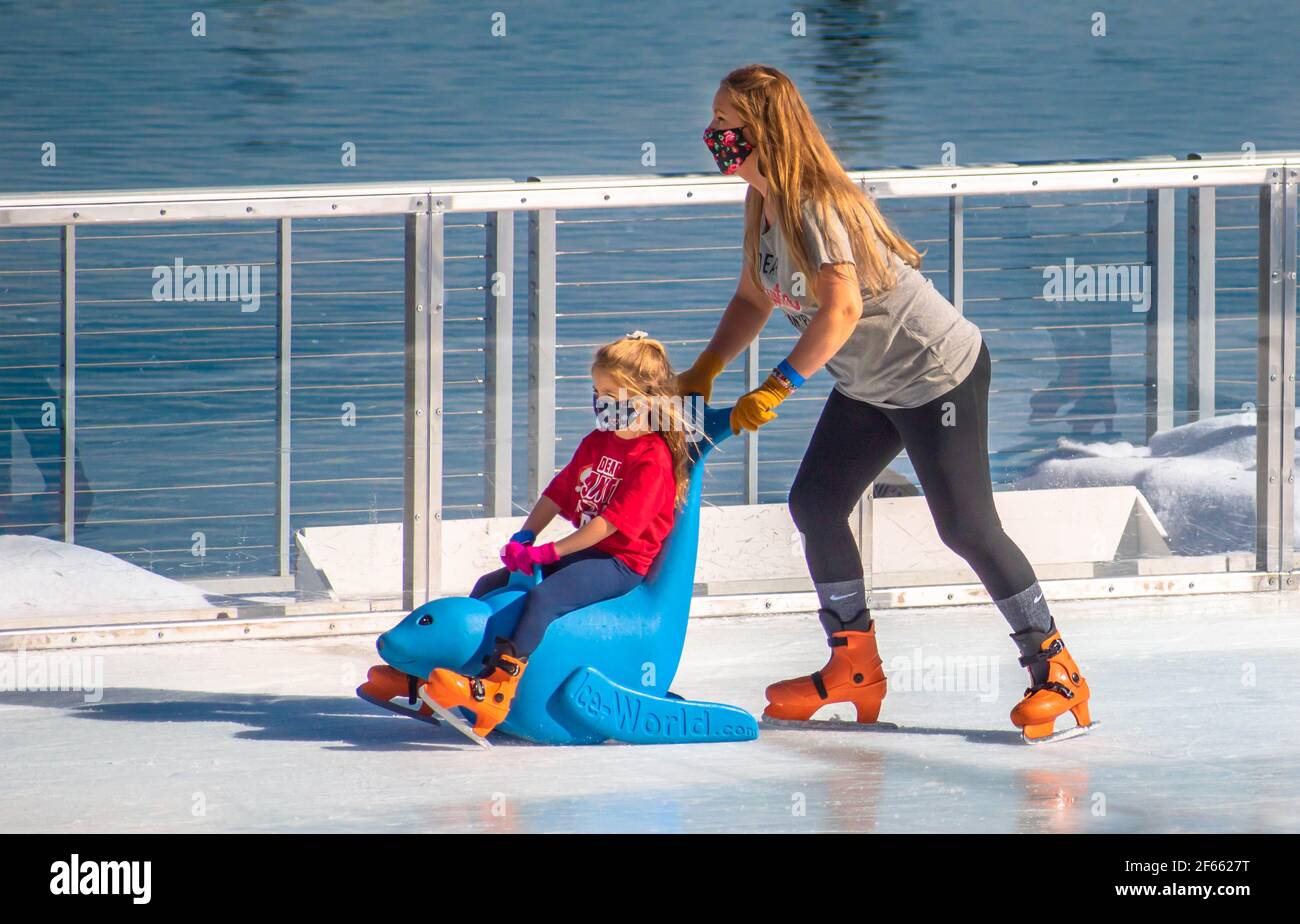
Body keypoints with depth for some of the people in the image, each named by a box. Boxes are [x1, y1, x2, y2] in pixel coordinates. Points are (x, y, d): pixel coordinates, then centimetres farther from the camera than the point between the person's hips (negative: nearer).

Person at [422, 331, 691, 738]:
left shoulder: (653, 459, -16)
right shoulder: (596, 443, 14)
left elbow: (613, 522, -22)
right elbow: (558, 493, 14)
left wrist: (550, 552, -22)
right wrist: (523, 539, -2)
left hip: (621, 563, -10)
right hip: (585, 552, 10)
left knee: (544, 597, -33)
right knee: (489, 586, 5)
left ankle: (498, 688, -44)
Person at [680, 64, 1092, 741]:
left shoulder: (818, 204, -27)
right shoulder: (764, 204, 2)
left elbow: (841, 310, -36)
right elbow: (754, 299, 13)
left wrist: (775, 390, -33)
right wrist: (701, 373, 3)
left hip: (939, 375, -9)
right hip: (867, 387, 9)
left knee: (966, 527, -8)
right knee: (813, 503, 4)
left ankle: (1057, 673, 2)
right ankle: (854, 670, 15)